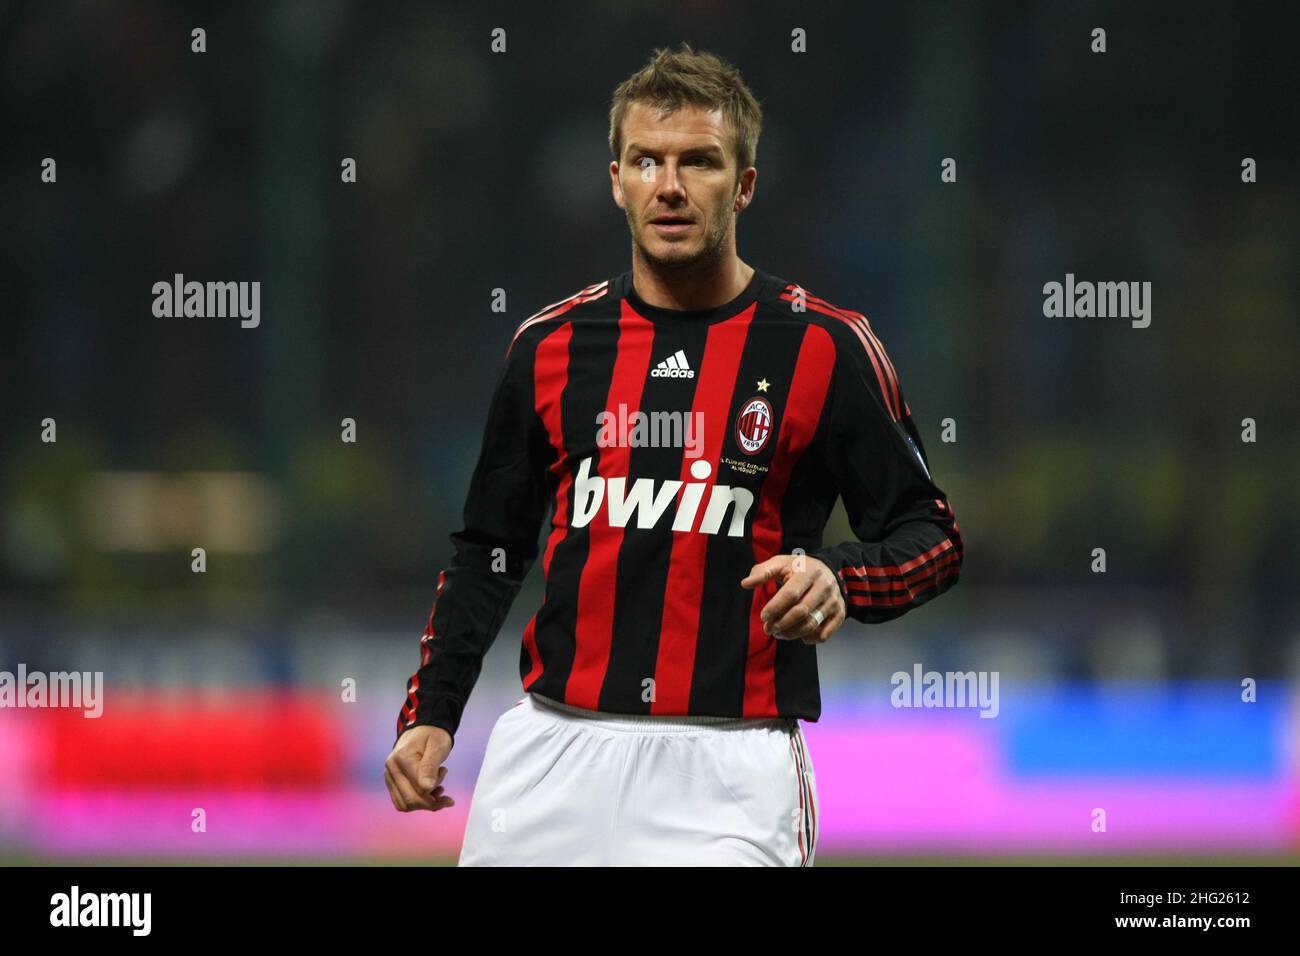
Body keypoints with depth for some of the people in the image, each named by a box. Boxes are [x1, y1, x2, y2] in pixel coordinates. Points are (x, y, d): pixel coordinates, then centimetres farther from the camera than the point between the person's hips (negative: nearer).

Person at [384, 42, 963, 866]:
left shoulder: (826, 348, -2)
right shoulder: (552, 345, 9)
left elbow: (931, 536, 1)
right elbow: (489, 548, 17)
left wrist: (839, 582, -20)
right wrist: (431, 715, 8)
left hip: (728, 771, -3)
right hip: (552, 755, 3)